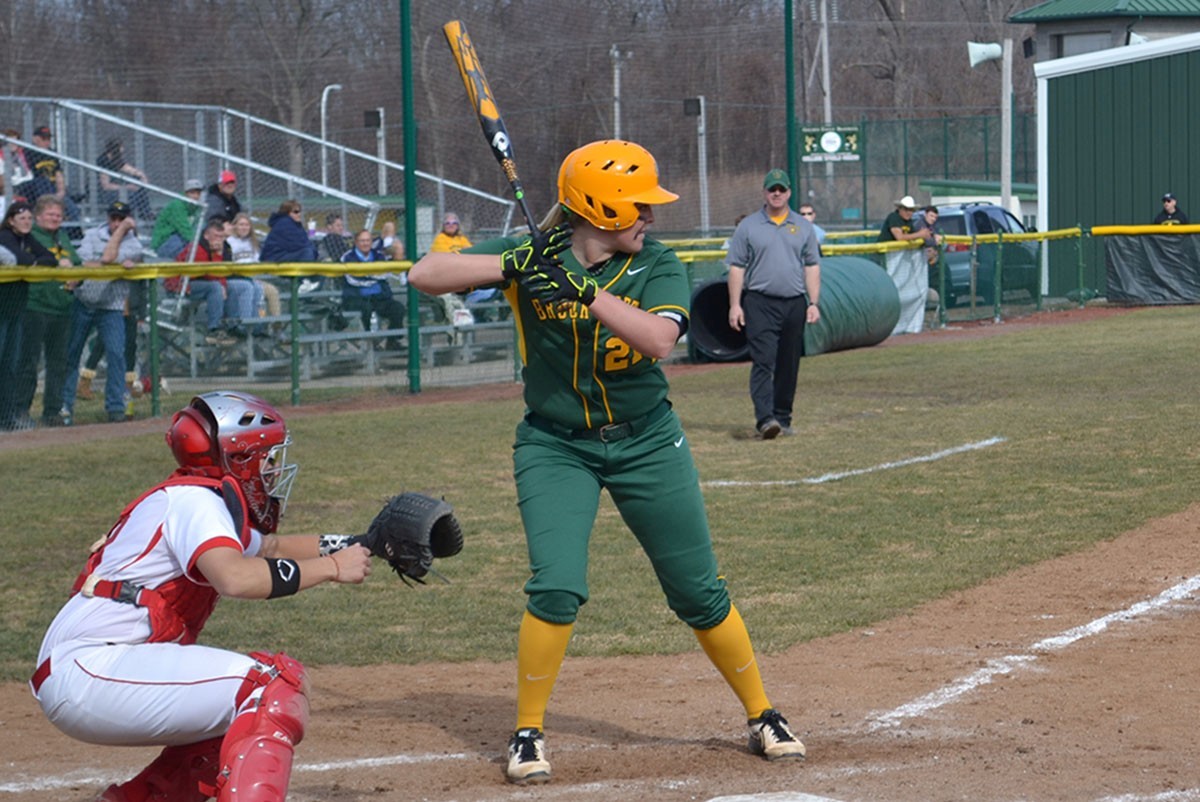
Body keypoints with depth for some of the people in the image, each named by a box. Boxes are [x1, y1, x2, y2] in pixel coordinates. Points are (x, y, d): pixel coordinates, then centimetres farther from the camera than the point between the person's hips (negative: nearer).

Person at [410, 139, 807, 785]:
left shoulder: (657, 266, -9)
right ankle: (528, 732, 1)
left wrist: (583, 292, -37)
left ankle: (761, 715, 24)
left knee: (700, 592, 6)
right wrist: (511, 266, -30)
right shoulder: (532, 258, -10)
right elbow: (424, 274, -17)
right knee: (557, 587, -17)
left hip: (647, 445, 1)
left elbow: (659, 339, -28)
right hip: (556, 447, -1)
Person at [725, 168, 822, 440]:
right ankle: (765, 418, -24)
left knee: (789, 365, 6)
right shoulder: (748, 227, 6)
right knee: (763, 361, -14)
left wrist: (813, 303, 2)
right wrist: (735, 305, -6)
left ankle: (782, 418, 15)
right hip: (760, 303, -3)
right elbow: (737, 267, 3)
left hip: (794, 304, 3)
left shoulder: (803, 227, 13)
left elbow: (812, 267, 12)